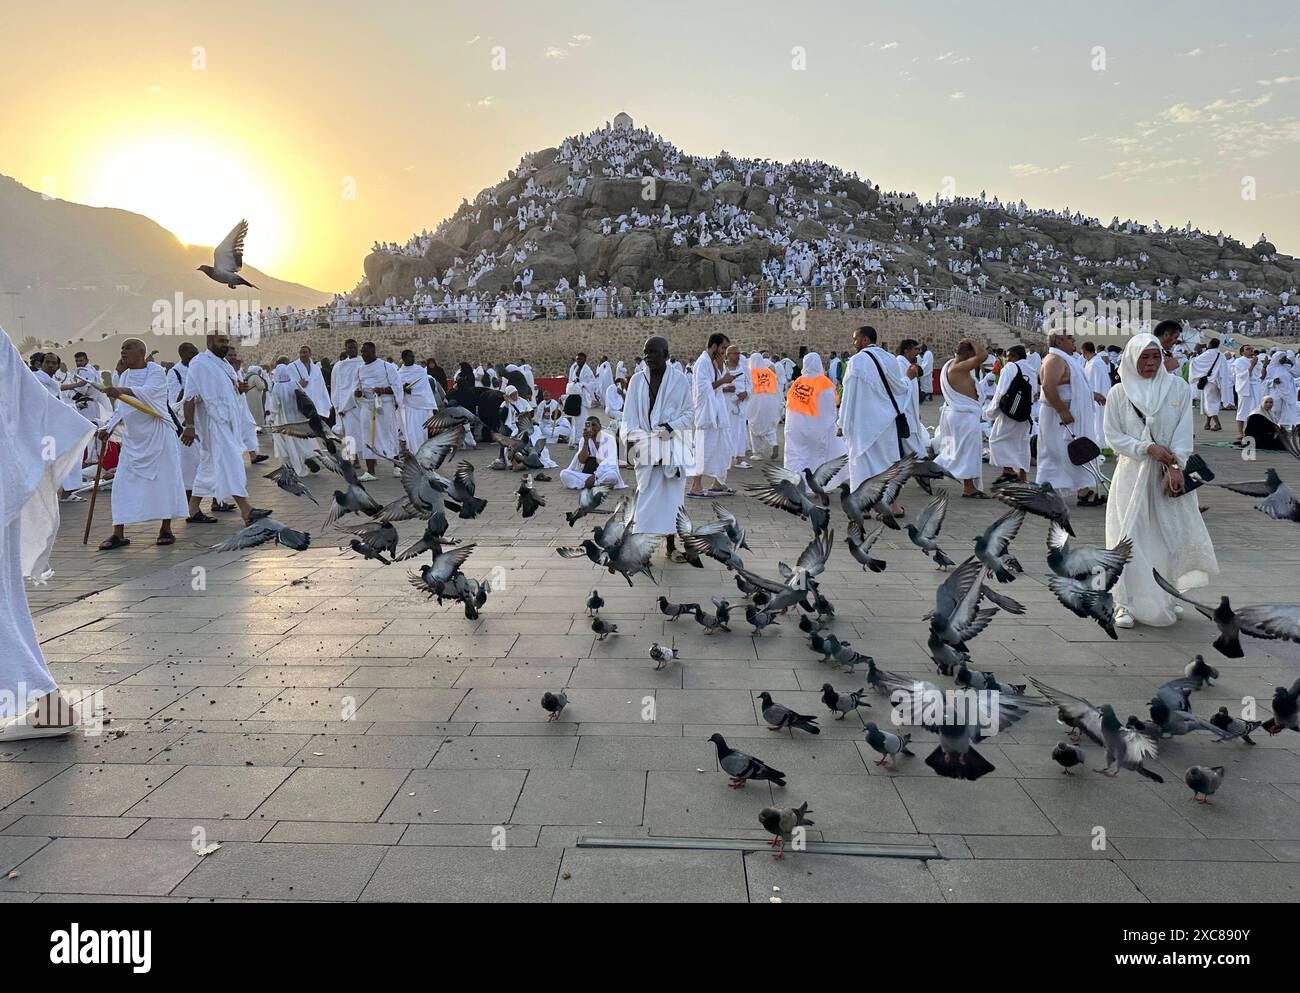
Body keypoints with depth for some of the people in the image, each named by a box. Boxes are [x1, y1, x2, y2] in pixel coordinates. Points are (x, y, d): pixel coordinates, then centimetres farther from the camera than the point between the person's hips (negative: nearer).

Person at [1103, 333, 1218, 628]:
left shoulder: (1178, 387, 2)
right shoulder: (1119, 393, -1)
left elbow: (1184, 431, -4)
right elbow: (1113, 437, -2)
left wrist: (1175, 466, -16)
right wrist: (1148, 448, -16)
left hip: (1170, 472, 1)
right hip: (1132, 473, -1)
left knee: (1171, 534, 3)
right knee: (1129, 536, -4)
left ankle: (1165, 598, 19)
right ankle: (1126, 603, 4)